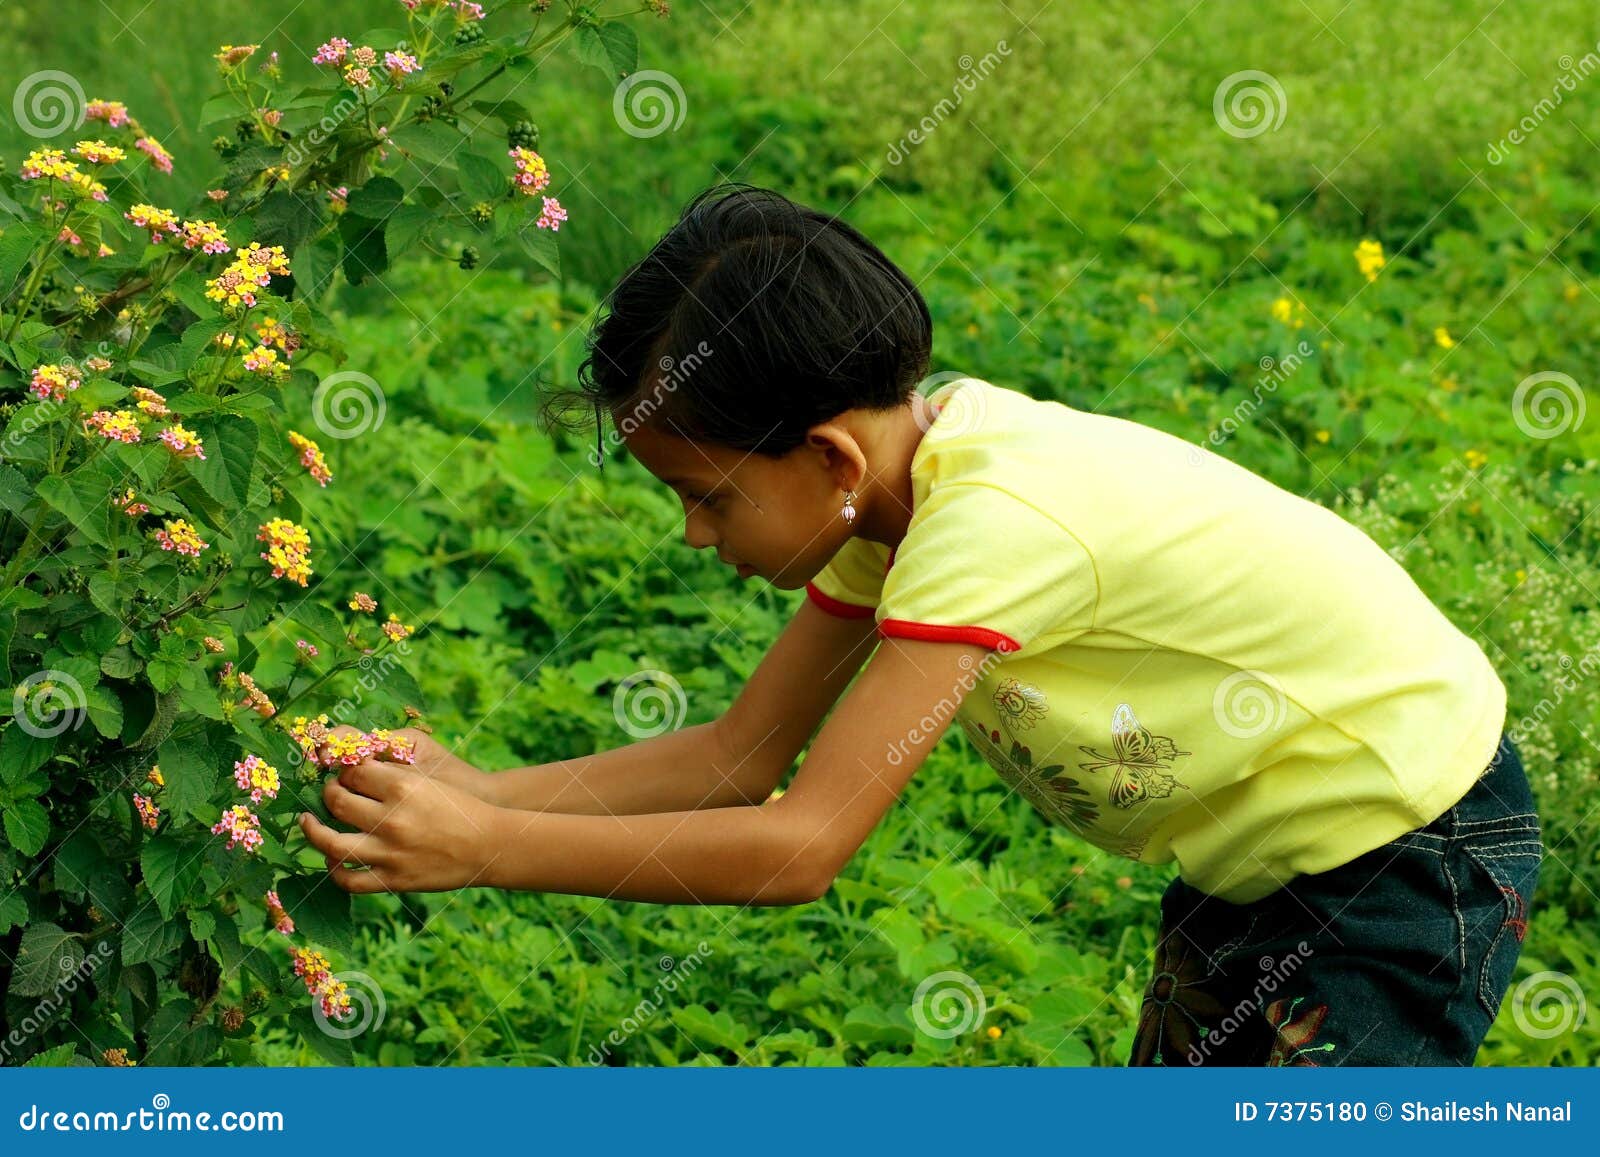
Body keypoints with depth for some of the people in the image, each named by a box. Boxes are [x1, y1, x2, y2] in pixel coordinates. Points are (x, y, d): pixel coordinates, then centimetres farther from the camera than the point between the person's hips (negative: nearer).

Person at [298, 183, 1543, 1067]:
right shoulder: (898, 472, -6)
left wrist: (481, 848, -30)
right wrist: (485, 792, -12)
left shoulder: (997, 520, -33)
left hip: (1414, 852, -9)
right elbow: (741, 751, -1)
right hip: (1264, 854, 9)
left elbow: (802, 843, -33)